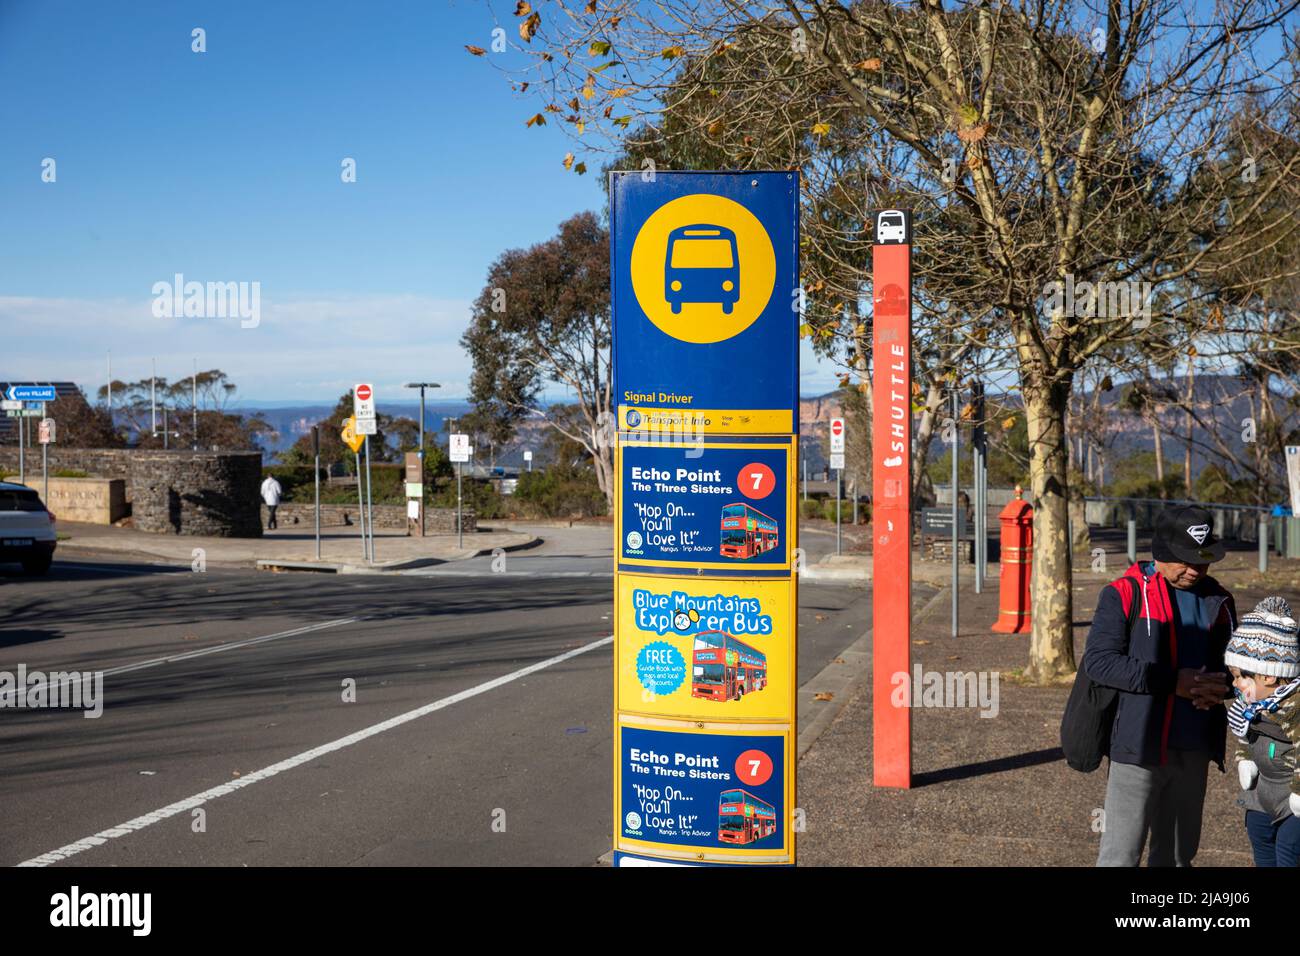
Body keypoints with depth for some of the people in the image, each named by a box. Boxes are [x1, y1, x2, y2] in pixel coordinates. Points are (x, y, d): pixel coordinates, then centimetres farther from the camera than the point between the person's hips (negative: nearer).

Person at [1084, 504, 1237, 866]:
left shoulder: (1217, 600, 9)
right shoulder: (1125, 594, -8)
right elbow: (1097, 661, -16)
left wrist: (1221, 687, -5)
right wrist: (1171, 681, -23)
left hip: (1194, 751, 6)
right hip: (1139, 747, -6)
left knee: (1178, 853, 17)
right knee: (1121, 853, -4)